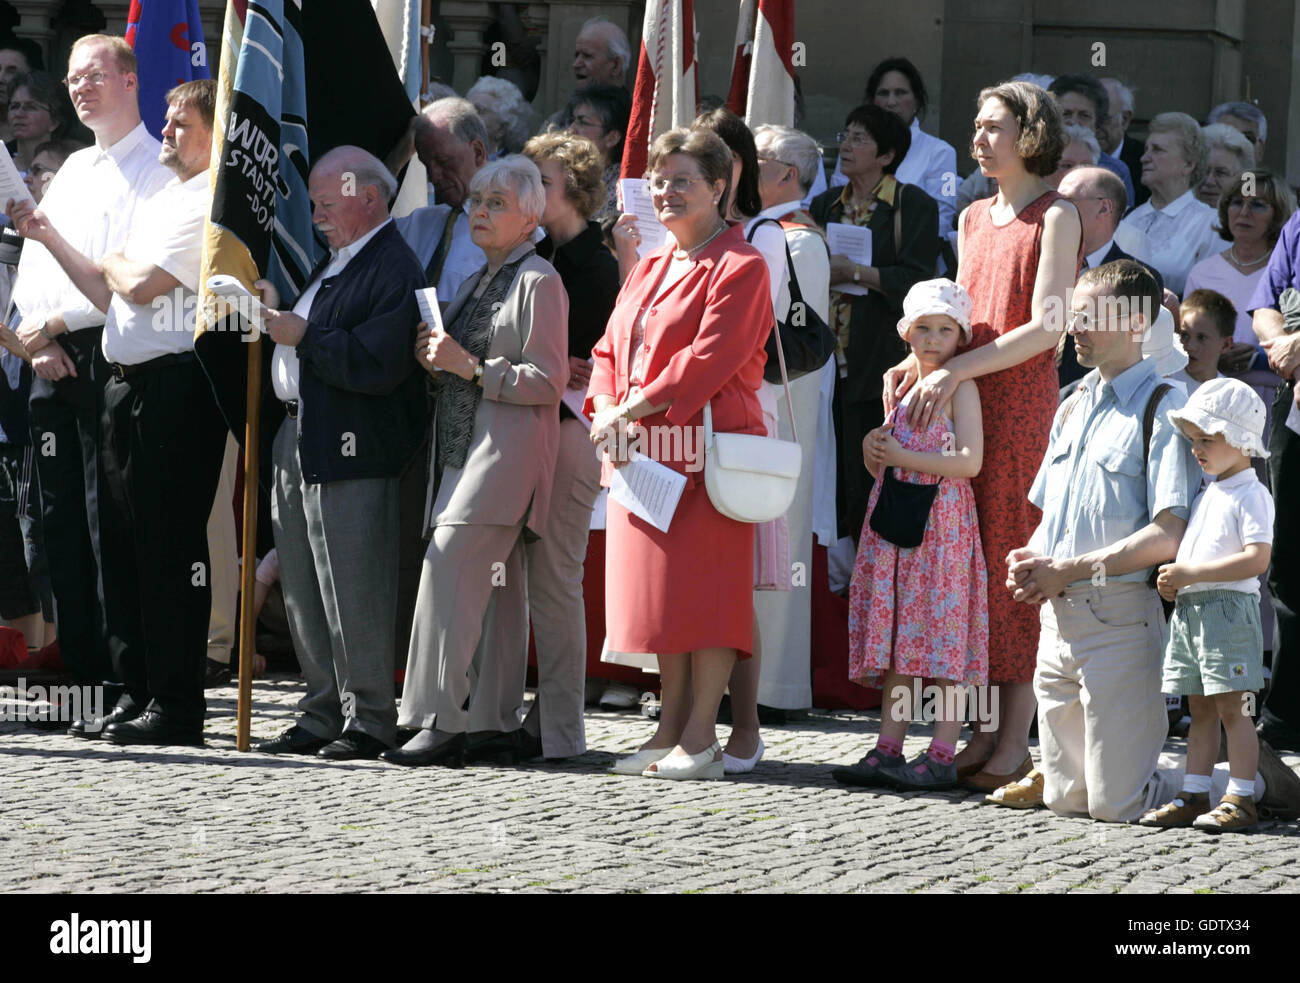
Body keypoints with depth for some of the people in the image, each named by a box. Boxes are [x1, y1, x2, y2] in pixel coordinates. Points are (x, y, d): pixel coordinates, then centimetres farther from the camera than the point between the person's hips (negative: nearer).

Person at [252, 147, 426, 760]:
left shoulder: (393, 269, -13)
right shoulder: (334, 263, 18)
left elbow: (376, 366, -23)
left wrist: (302, 337, -19)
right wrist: (278, 314, 11)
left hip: (352, 452, -10)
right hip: (299, 443, 10)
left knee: (352, 591, -6)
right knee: (304, 591, 13)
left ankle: (368, 720, 1)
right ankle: (323, 715, 20)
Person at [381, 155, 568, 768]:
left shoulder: (539, 282, -6)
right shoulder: (475, 284, 21)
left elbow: (547, 381, -12)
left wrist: (470, 367, -17)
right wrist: (436, 365, 6)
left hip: (506, 454, -9)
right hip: (462, 450, 9)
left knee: (449, 569, -17)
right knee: (493, 588, 7)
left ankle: (441, 721, -19)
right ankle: (495, 724, 7)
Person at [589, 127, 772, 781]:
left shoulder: (739, 267, -7)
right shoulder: (651, 268, 20)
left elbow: (708, 359, -16)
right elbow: (610, 349, 17)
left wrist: (634, 408, -14)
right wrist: (606, 410, -2)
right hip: (641, 452, 8)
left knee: (703, 590, -8)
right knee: (659, 586, 8)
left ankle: (700, 739, -6)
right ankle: (671, 731, 13)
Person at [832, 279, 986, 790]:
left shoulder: (960, 388, -4)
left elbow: (970, 461, -16)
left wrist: (902, 456, -13)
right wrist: (874, 452, 1)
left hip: (942, 522, -7)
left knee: (942, 636, -7)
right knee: (897, 640, 8)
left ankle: (941, 754, -7)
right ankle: (888, 748, 10)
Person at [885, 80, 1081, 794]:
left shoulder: (1055, 216, -3)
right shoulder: (973, 219, 18)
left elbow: (1044, 327, -11)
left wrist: (955, 372, -17)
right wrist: (916, 364, 4)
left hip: (1024, 399, -6)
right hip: (966, 403, 6)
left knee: (1015, 560, -7)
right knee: (972, 557, 1)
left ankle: (1016, 740, -5)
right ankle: (991, 730, 4)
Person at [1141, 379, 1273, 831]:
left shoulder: (1251, 495, -8)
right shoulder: (1205, 494, 19)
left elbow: (1256, 558, -19)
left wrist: (1192, 574, -19)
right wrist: (1173, 579, 8)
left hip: (1229, 607, -9)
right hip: (1189, 608, 9)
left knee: (1231, 707, -8)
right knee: (1200, 709, 10)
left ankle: (1240, 798, -6)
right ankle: (1193, 796, 12)